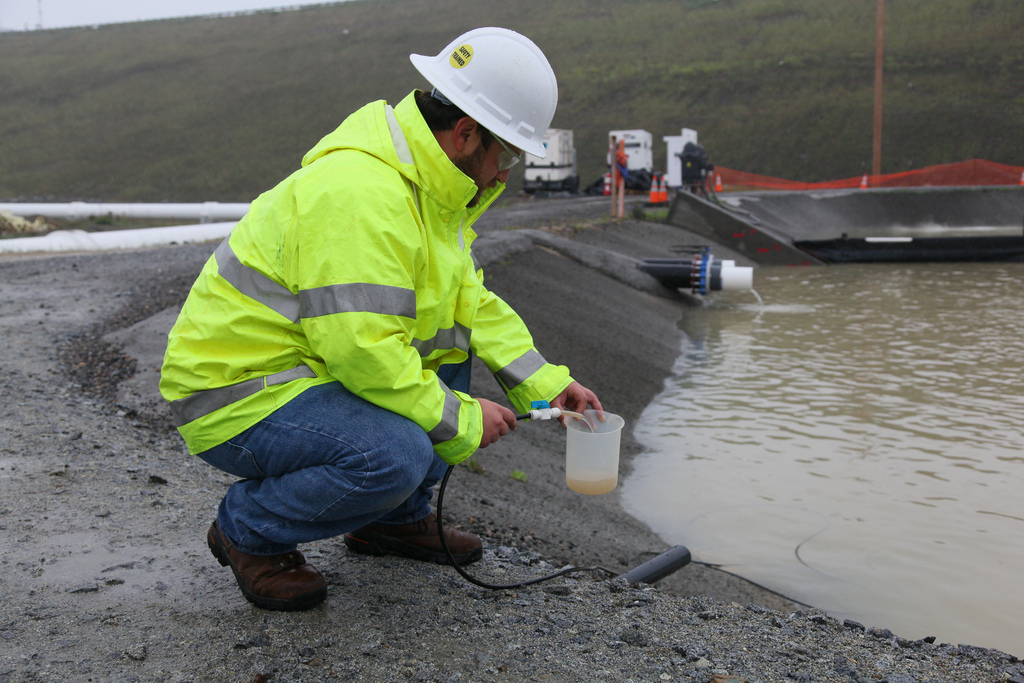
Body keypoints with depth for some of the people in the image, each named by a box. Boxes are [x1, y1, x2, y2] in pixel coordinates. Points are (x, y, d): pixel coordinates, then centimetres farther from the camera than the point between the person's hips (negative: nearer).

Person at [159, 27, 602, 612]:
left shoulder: (427, 181, 7)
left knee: (451, 342, 6)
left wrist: (545, 383, 2)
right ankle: (249, 531, -2)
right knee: (395, 455, -30)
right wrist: (462, 420, -19)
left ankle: (396, 516, 15)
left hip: (305, 365, 10)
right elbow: (363, 348, -32)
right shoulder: (361, 193, -27)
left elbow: (471, 300, 12)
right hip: (235, 394, -10)